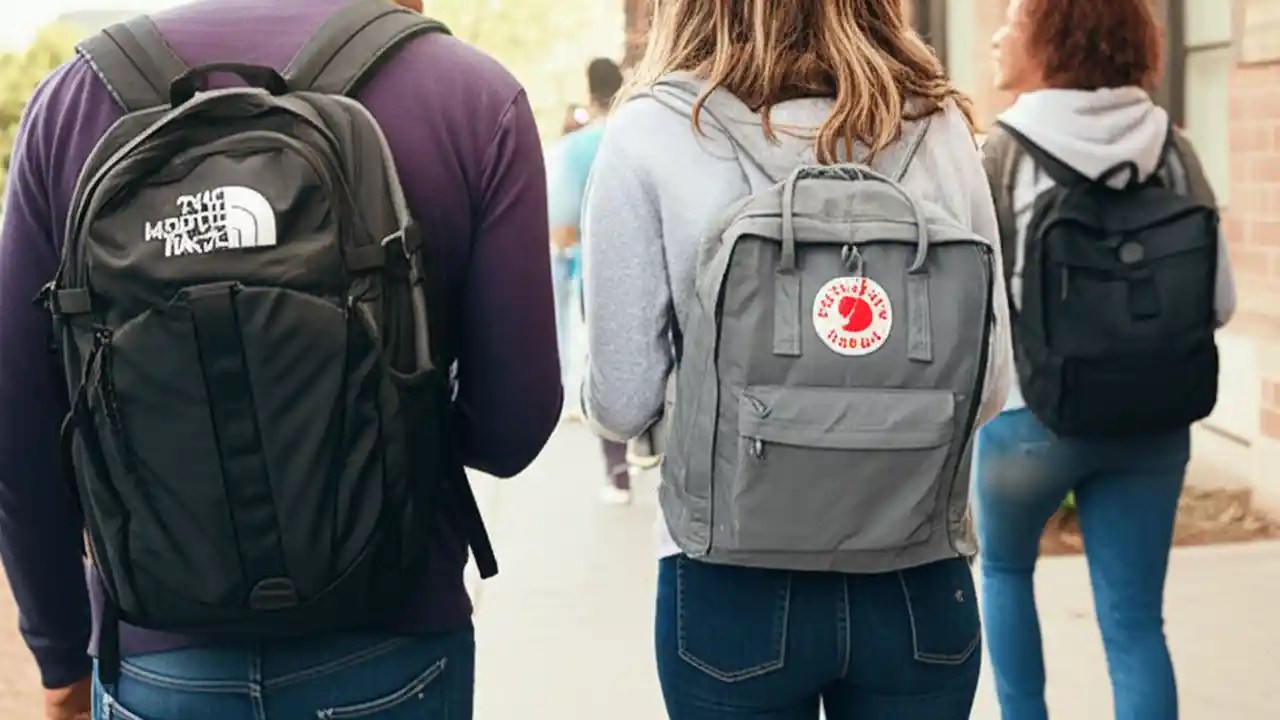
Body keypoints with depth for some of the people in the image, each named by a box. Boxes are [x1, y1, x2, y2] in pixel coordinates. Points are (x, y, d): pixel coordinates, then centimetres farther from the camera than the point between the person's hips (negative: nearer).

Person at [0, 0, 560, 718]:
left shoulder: (75, 93, -4)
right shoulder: (475, 98, -10)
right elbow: (513, 425, -10)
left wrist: (62, 650, 11)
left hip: (156, 652, 2)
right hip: (388, 650, -1)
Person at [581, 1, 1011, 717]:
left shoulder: (654, 133, -8)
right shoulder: (939, 126, -2)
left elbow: (623, 404, -8)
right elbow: (989, 388, 2)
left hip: (734, 591, -2)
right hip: (920, 591, 2)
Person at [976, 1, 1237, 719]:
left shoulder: (1006, 152, -11)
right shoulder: (1172, 148, 0)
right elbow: (1220, 300, 1)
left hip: (1034, 415, -3)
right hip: (1154, 421, 3)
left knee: (1005, 569, 25)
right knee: (1135, 620, 8)